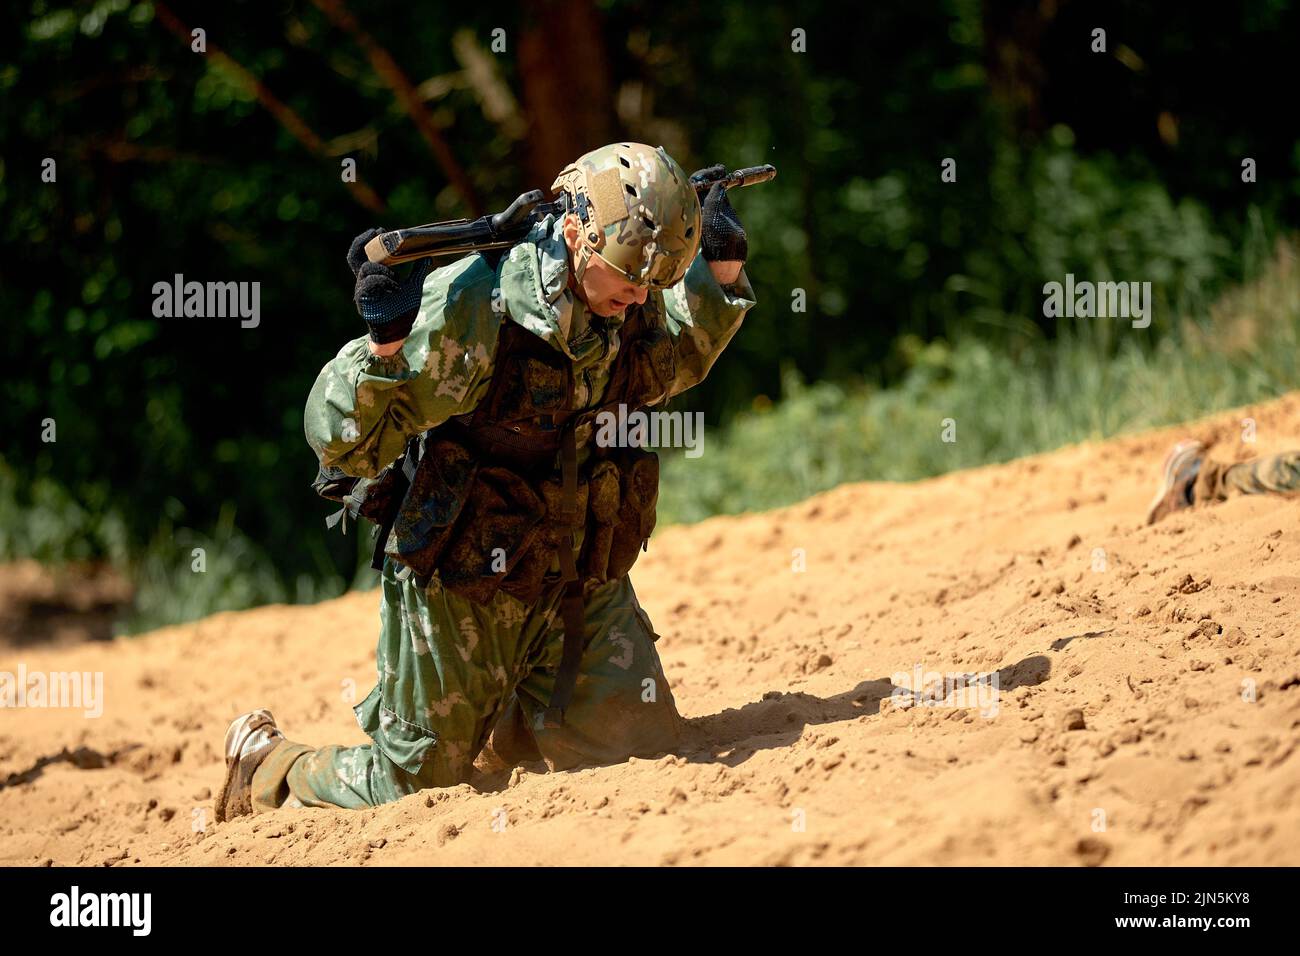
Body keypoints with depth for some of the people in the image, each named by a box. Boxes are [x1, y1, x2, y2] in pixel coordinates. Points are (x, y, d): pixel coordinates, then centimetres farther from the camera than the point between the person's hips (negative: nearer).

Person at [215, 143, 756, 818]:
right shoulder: (473, 303, -26)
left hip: (579, 578, 6)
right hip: (462, 581, -6)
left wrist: (721, 269, 6)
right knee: (415, 784, 4)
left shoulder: (628, 308, -5)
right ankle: (263, 762, 33)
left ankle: (497, 730, 28)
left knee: (640, 745, 0)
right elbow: (345, 444, -25)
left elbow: (675, 361, 22)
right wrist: (385, 341, -42)